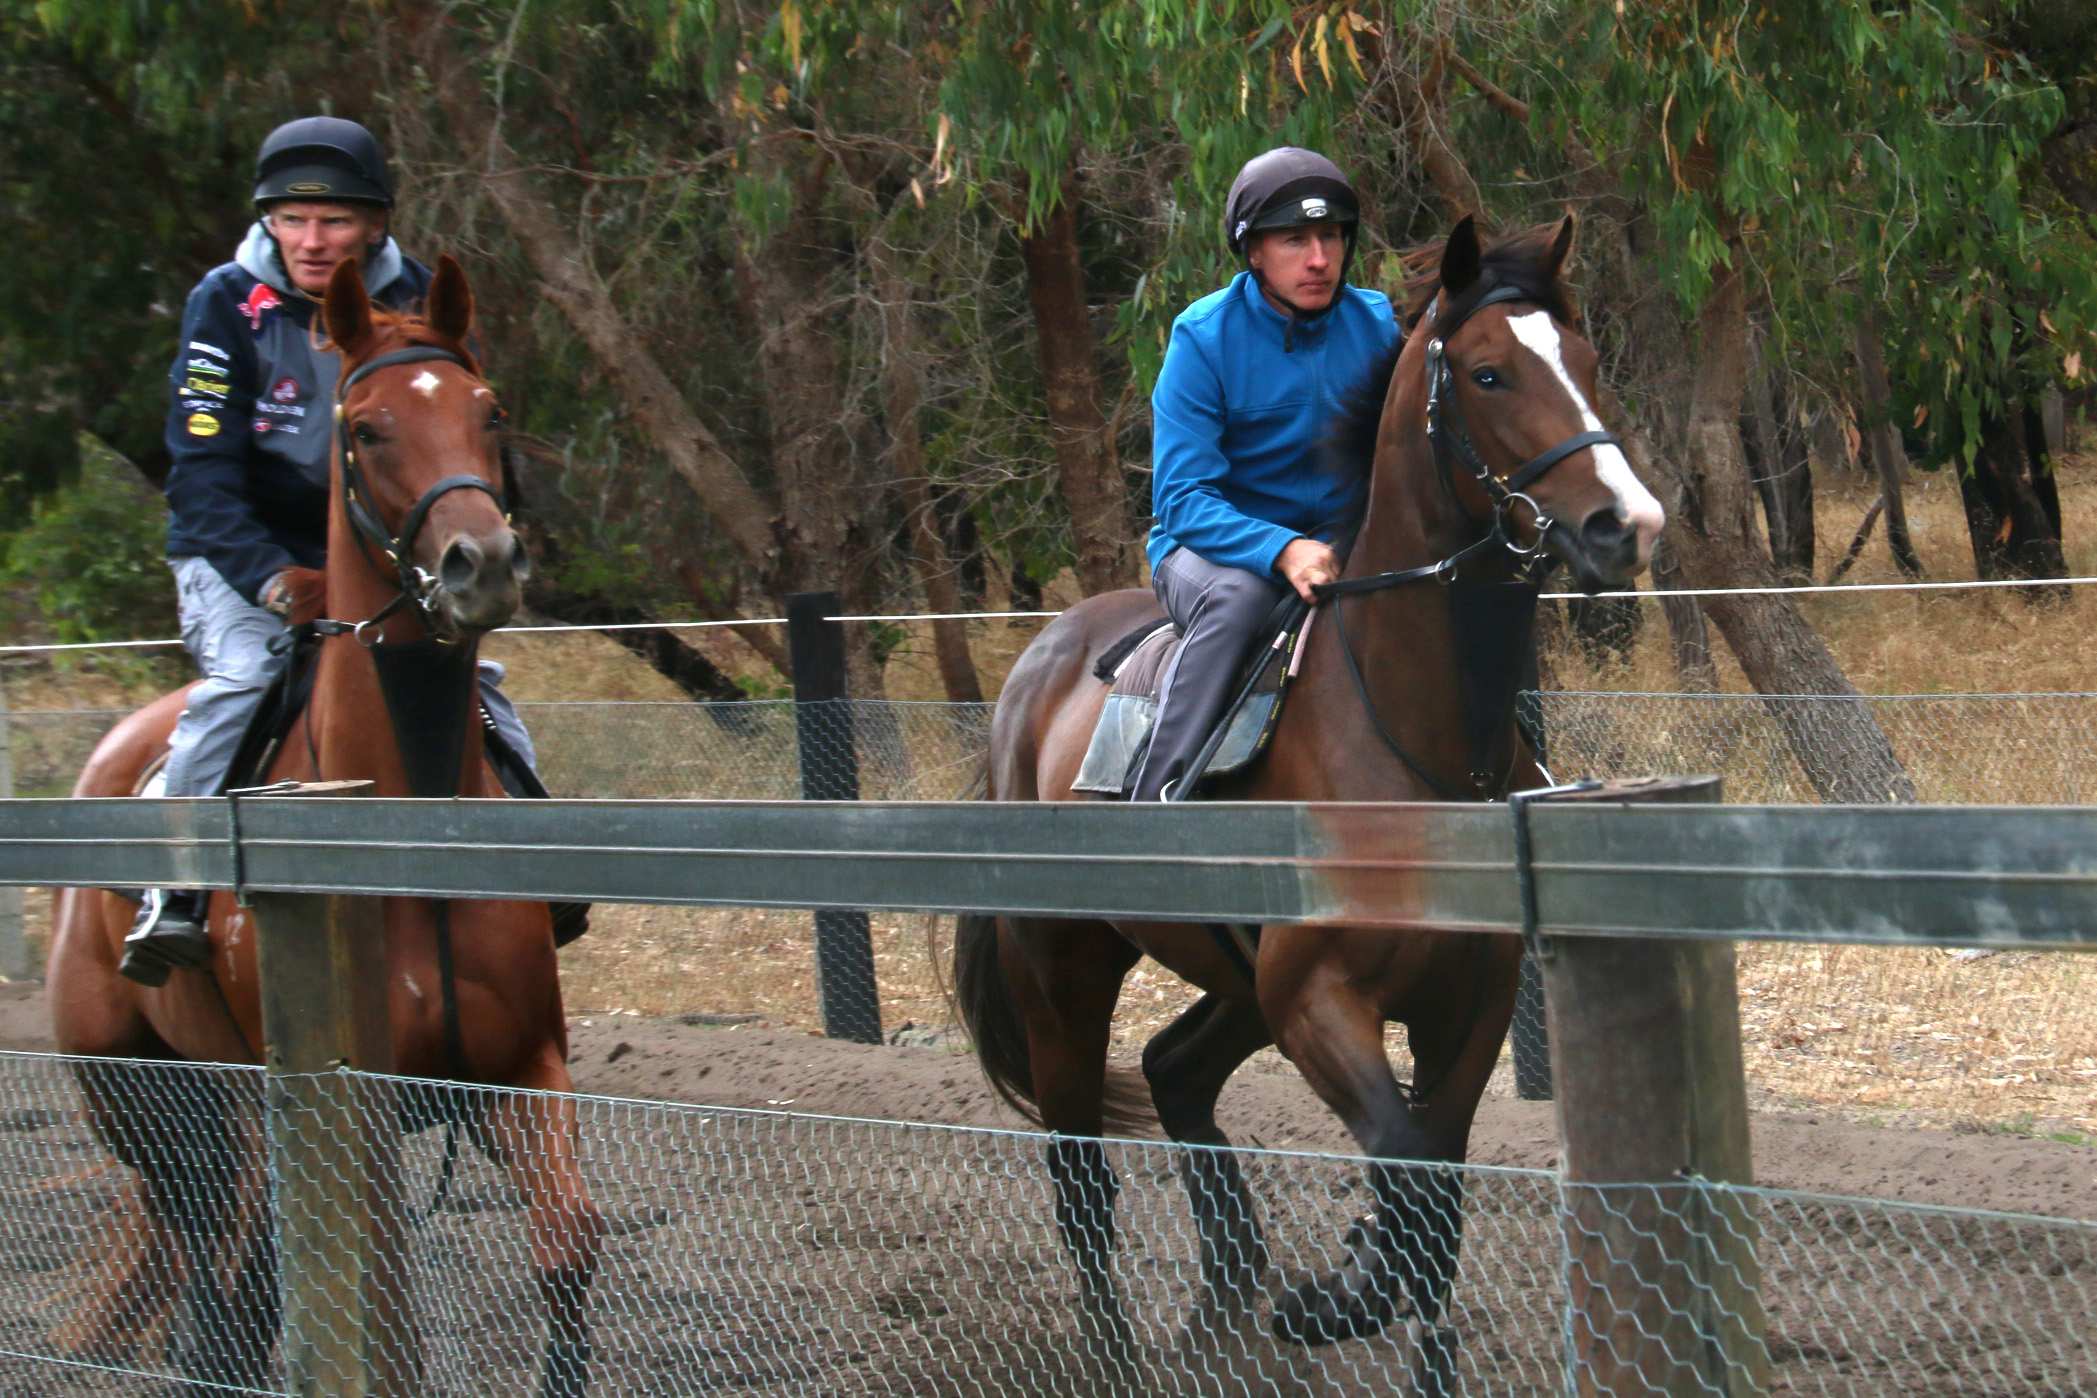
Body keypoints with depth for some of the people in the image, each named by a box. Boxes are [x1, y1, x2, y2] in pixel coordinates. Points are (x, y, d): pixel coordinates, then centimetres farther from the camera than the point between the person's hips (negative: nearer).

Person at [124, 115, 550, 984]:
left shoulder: (413, 303, -5)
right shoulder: (228, 307, -13)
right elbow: (203, 474, -16)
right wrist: (274, 578, -29)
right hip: (237, 554, -3)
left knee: (471, 675, -12)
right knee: (242, 672, -28)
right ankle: (173, 887, -25)